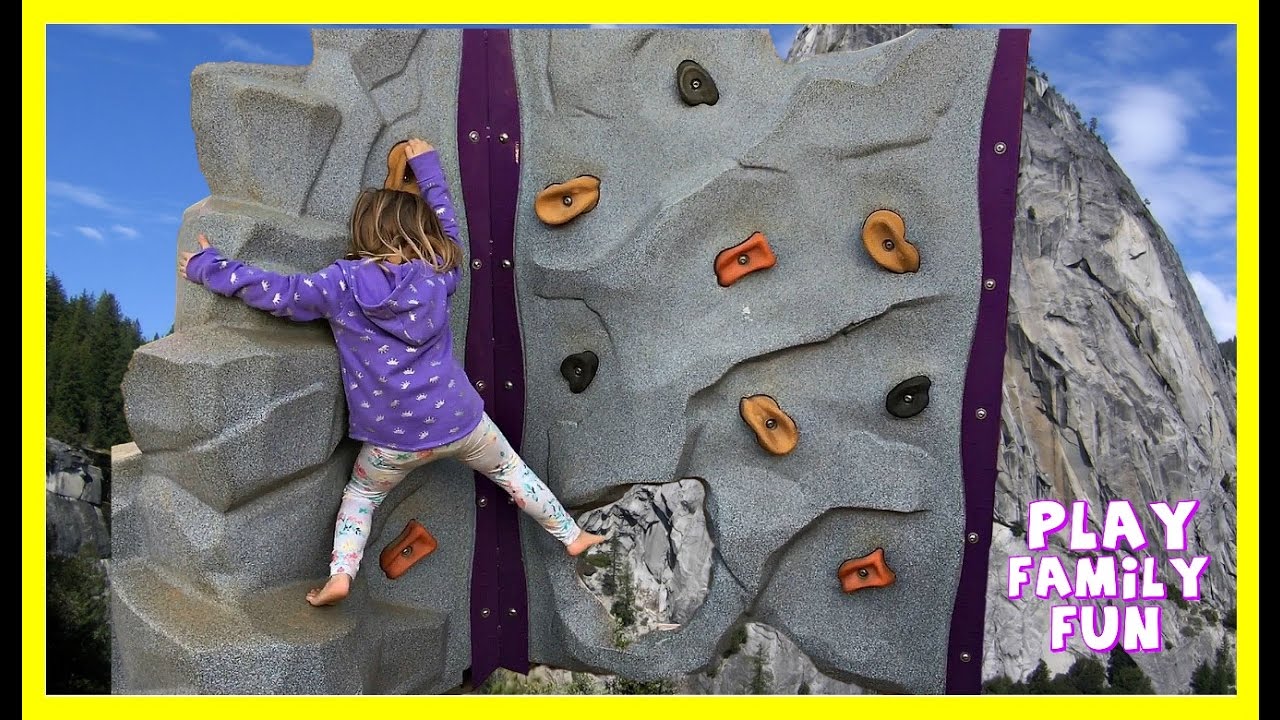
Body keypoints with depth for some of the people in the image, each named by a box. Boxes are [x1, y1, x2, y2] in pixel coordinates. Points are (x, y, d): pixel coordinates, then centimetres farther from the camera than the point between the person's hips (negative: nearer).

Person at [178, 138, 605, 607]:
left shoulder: (339, 285, -8)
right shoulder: (438, 274, -1)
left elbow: (268, 290, -7)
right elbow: (447, 225, 17)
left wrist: (206, 266, 8)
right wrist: (426, 166, 29)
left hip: (393, 439, -1)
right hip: (459, 420, 1)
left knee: (359, 497, 25)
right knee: (511, 470, 24)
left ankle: (340, 572, 6)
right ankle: (572, 536, 35)